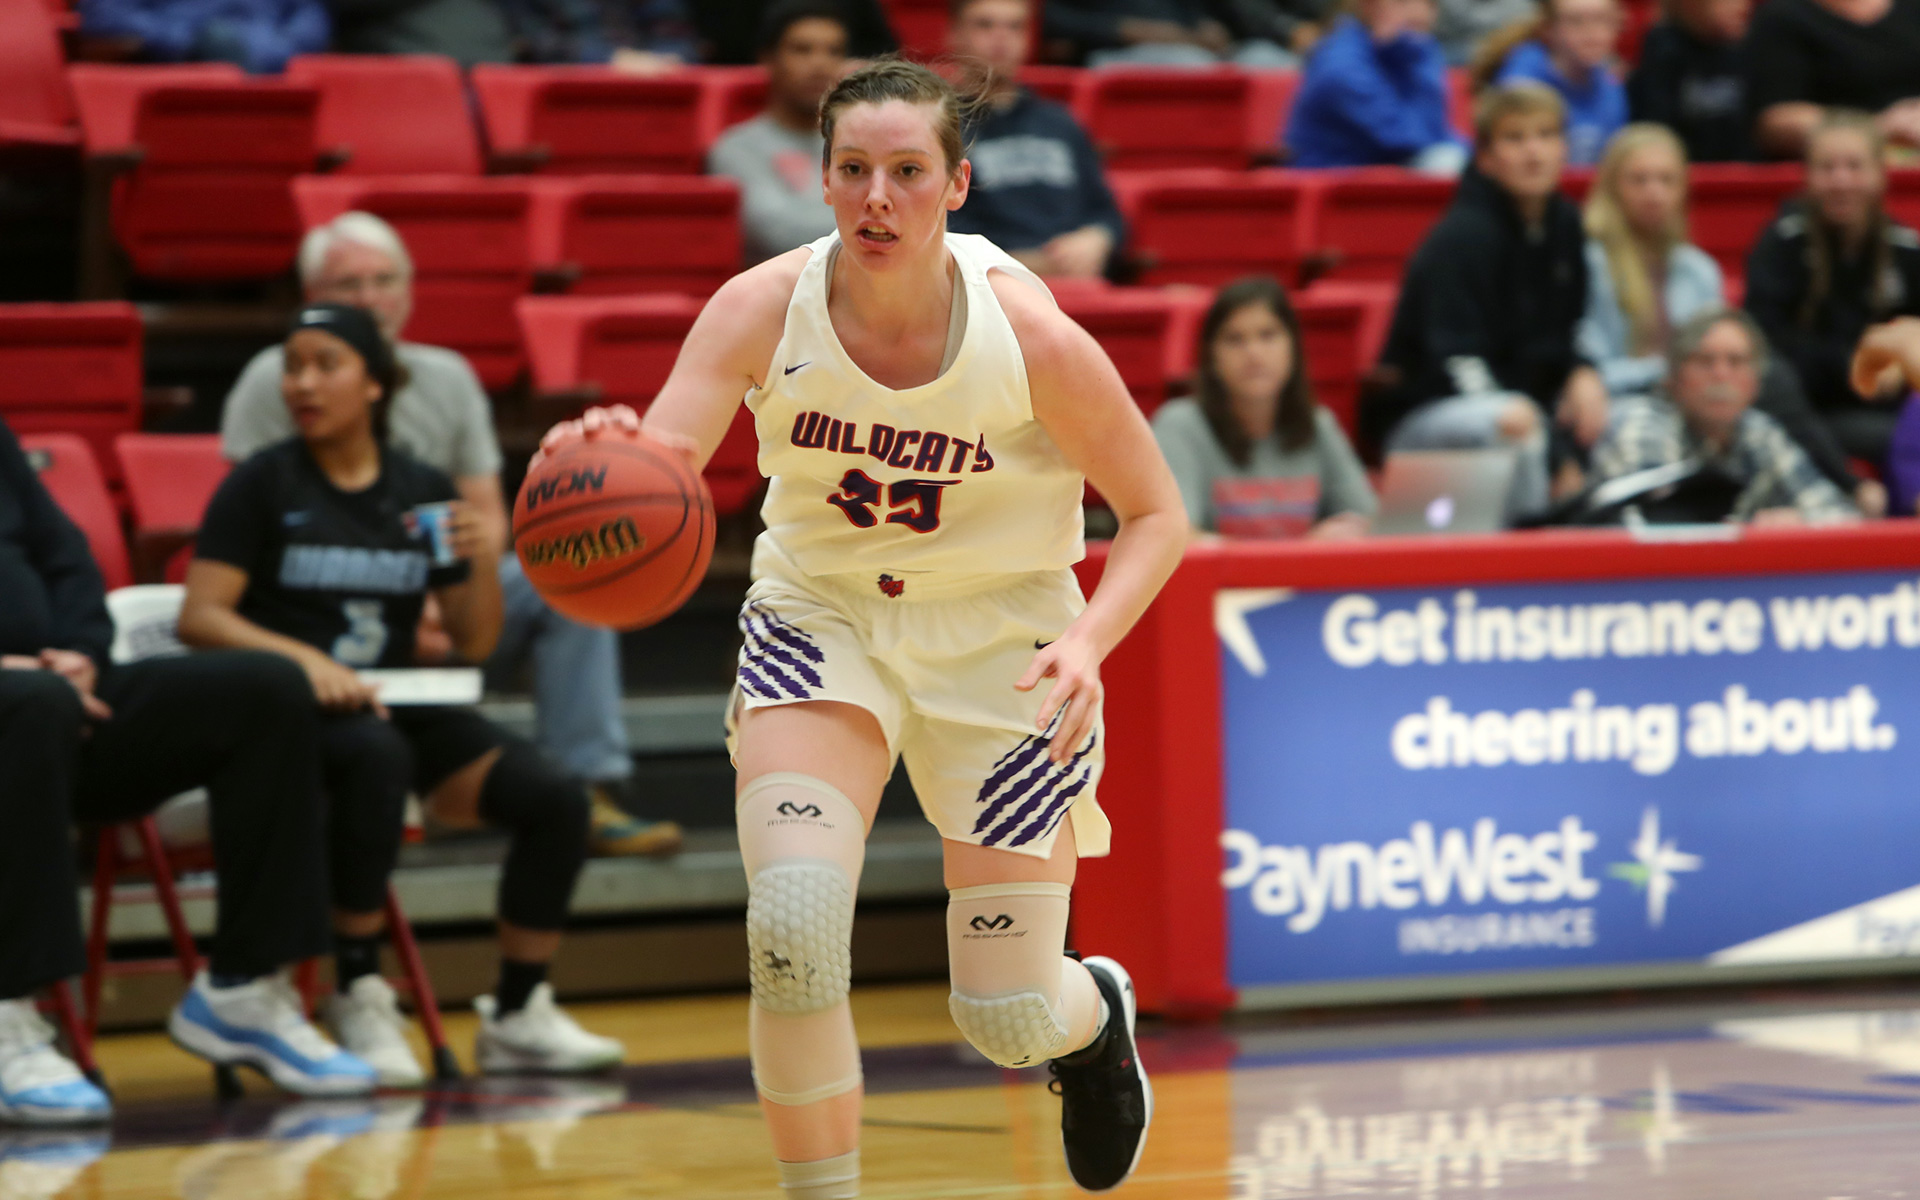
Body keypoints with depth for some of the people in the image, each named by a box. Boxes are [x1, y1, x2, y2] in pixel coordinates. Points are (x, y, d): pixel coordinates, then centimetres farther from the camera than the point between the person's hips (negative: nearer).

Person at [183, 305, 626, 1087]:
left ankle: (517, 1015, 1)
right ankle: (358, 1001, -29)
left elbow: (474, 644, 12)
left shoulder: (424, 493, 12)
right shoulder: (262, 485, 1)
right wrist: (301, 657, -22)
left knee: (555, 800, -15)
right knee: (375, 754, -39)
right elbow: (199, 618, -7)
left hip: (397, 704, 5)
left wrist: (485, 563, -8)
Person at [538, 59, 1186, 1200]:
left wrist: (1089, 639, -27)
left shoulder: (1030, 335, -21)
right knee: (791, 927, -23)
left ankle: (1094, 1010, 40)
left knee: (1007, 1015, 1)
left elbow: (1155, 514, -9)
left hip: (999, 639, -1)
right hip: (821, 615, 1)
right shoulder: (764, 310, -19)